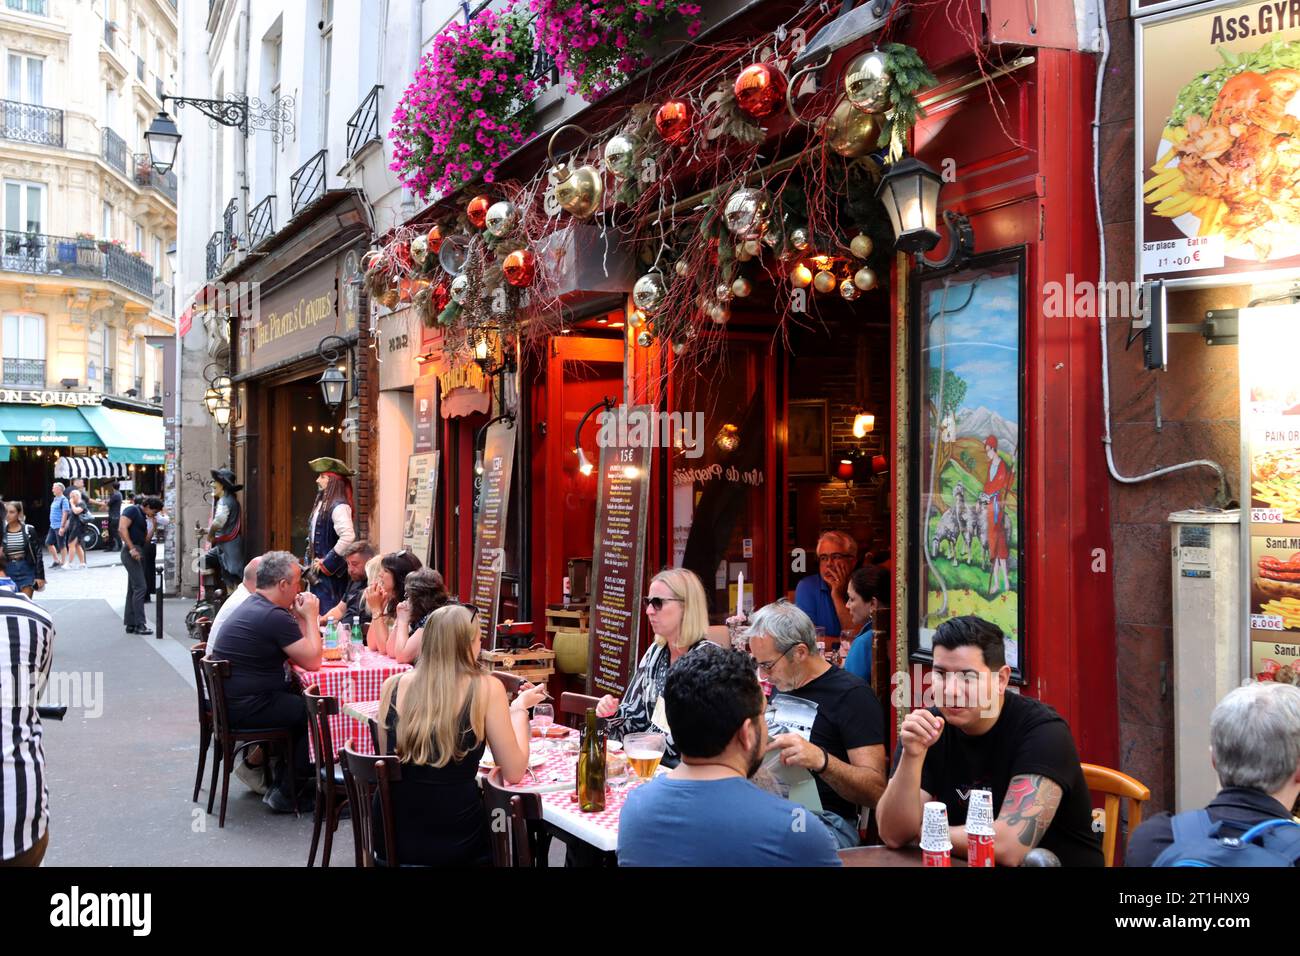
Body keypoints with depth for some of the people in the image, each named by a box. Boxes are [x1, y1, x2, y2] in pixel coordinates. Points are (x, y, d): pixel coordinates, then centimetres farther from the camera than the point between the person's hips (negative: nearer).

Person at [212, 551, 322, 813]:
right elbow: (312, 661, -15)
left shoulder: (251, 605, 13)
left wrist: (299, 617, 6)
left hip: (231, 700, 10)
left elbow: (300, 651, 16)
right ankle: (288, 794, 4)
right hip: (247, 708, -10)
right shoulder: (275, 616, -20)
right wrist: (310, 616, -6)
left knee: (300, 697, 18)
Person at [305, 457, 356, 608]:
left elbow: (348, 537, -30)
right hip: (318, 573, 9)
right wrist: (310, 564, 12)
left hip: (331, 573, -9)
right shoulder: (321, 504, 13)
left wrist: (327, 563, -22)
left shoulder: (339, 507, -16)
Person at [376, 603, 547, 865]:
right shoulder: (487, 688, -10)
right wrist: (520, 707, 9)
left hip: (391, 838, 4)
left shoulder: (393, 685, -1)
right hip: (454, 842, -4)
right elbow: (514, 772, -5)